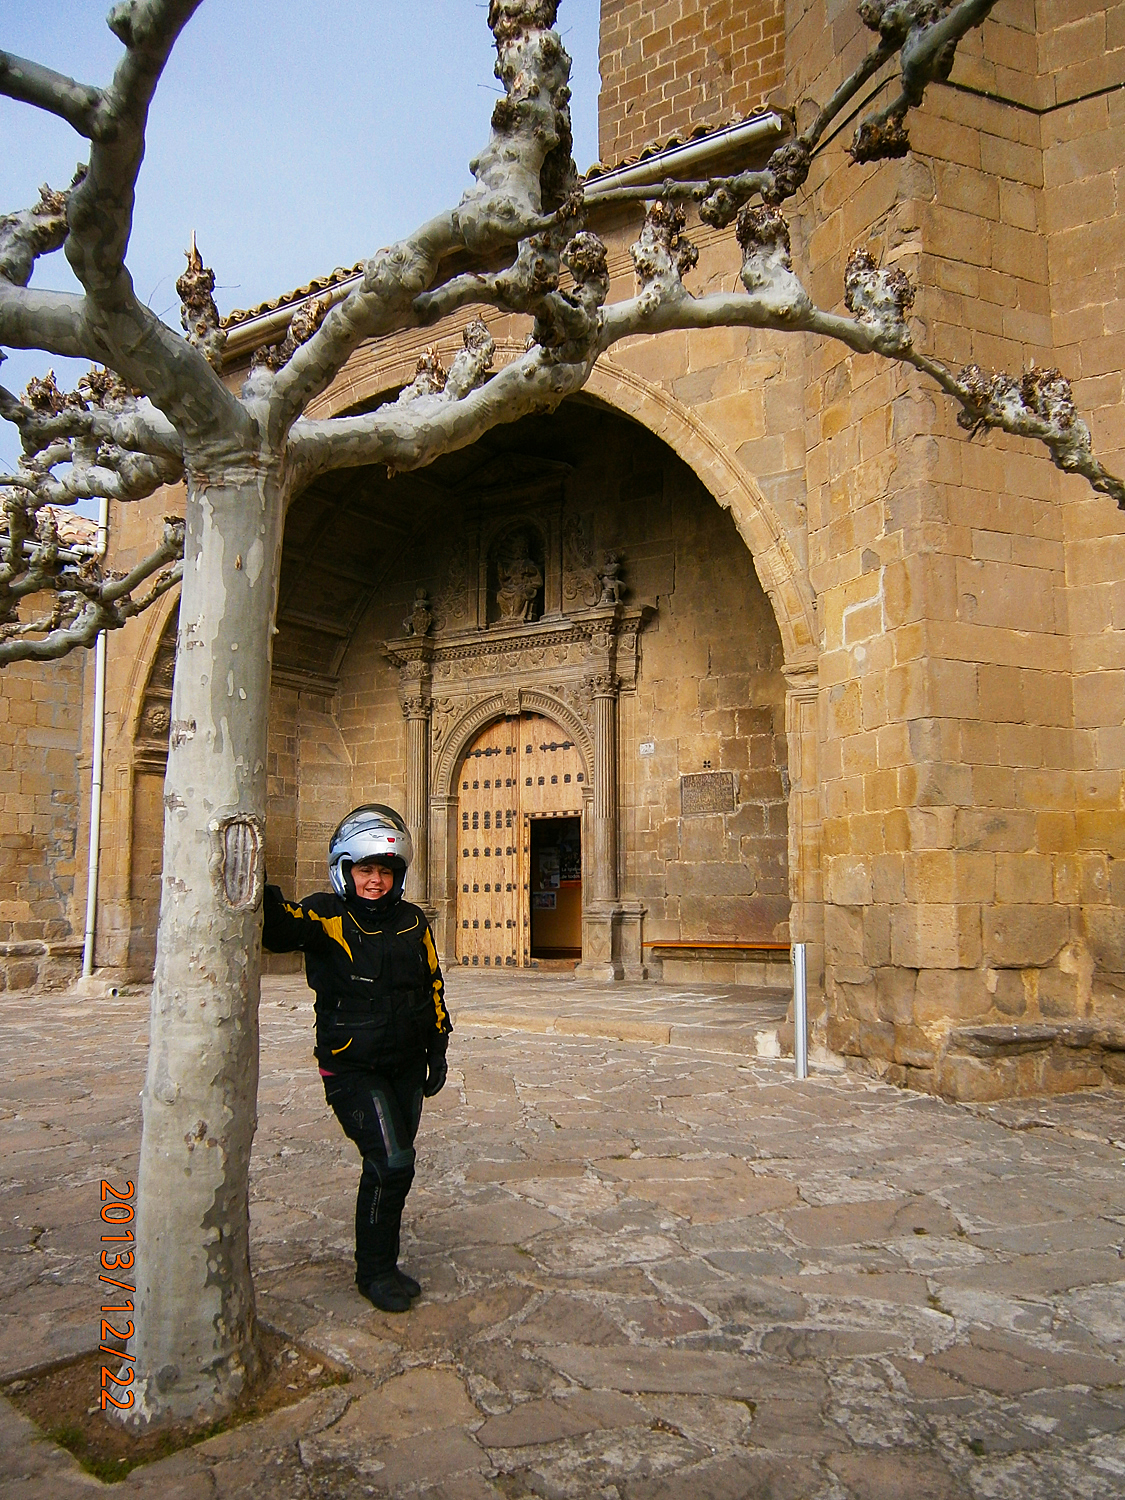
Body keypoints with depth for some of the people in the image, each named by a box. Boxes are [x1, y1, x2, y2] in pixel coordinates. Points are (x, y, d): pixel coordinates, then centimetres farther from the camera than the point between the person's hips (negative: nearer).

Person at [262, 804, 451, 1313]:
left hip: (405, 1068, 5)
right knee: (392, 1162, -14)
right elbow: (279, 927, -35)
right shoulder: (326, 917, -13)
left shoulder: (412, 922, 2)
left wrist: (437, 1051, 13)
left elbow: (432, 987, 13)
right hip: (352, 1071, -5)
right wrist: (259, 889, -55)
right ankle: (374, 1271, 7)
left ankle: (381, 1263, 35)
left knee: (390, 1166, 14)